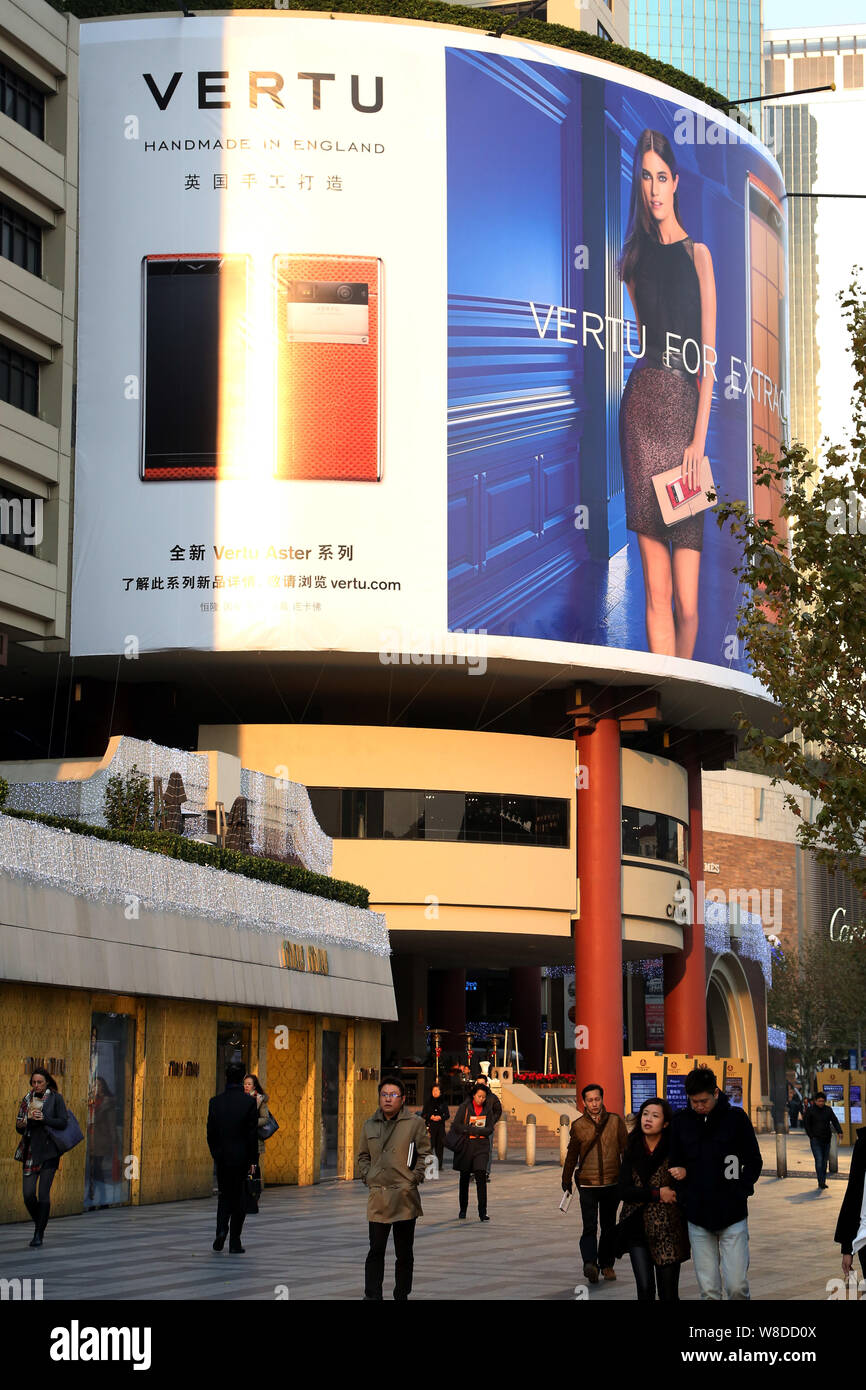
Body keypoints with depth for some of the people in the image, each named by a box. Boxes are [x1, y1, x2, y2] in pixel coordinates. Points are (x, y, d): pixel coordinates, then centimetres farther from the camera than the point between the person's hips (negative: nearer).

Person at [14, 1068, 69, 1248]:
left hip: (49, 1151, -4)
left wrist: (43, 1119, -17)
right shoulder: (27, 1099, 12)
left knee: (43, 1193, -10)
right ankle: (39, 1225, 21)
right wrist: (23, 1123, -9)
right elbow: (19, 1127, 14)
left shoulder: (55, 1098, 1)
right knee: (28, 1194, -4)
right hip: (30, 1151, 4)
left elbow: (63, 1122, -5)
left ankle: (39, 1235, -4)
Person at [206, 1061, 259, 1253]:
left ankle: (221, 1229, -5)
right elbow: (253, 1133, -8)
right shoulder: (249, 1102, -9)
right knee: (238, 1198, 6)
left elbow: (210, 1131, 3)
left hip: (222, 1158, 2)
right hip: (242, 1157, -2)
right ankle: (234, 1243, 7)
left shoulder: (215, 1102, -2)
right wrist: (253, 1159, -1)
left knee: (224, 1196, 17)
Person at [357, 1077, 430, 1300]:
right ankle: (372, 1296, 2)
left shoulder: (415, 1123, 0)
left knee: (404, 1253, 6)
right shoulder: (370, 1126, 11)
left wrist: (414, 1179, -5)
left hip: (405, 1197, -2)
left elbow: (425, 1154, 2)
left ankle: (402, 1295, 17)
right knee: (376, 1250, -1)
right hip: (377, 1196, 2)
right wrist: (367, 1177, 7)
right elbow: (363, 1156, 21)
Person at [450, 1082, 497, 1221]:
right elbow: (456, 1125, -6)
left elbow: (490, 1129, 0)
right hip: (466, 1146, 0)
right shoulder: (465, 1107, -1)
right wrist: (478, 1130, -13)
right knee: (464, 1178, 8)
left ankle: (482, 1211, -13)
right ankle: (462, 1209, 23)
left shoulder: (487, 1109, 5)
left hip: (481, 1146, 0)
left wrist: (471, 1130, -15)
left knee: (481, 1176, -13)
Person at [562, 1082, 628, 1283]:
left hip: (612, 1184, 1)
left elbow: (626, 1149, 6)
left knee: (609, 1228, 12)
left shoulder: (616, 1121, 1)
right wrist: (566, 1181, 17)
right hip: (587, 1184, -1)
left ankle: (606, 1264, 23)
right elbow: (572, 1155, 12)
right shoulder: (578, 1126, 1)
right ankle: (590, 1263, -25)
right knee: (589, 1227, -13)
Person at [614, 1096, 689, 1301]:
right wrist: (657, 1194, -9)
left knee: (668, 1293, 2)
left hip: (667, 1230, -3)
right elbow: (623, 1191, -1)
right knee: (645, 1290, -5)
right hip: (637, 1229, 3)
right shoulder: (632, 1151, 7)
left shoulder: (674, 1151, -5)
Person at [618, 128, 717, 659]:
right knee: (657, 595, -2)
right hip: (641, 407, 3)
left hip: (686, 407, -3)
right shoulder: (635, 257, 14)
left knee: (687, 604, -4)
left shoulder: (698, 255, 3)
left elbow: (708, 356, -2)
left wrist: (699, 439, -9)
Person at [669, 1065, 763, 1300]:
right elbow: (675, 1163, 15)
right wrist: (680, 1172, -5)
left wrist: (740, 1193, -7)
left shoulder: (736, 1118, -2)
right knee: (708, 1290, 3)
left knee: (737, 1286, -7)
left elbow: (754, 1162, 3)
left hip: (733, 1218, -2)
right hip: (698, 1218, 2)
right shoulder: (681, 1120, 5)